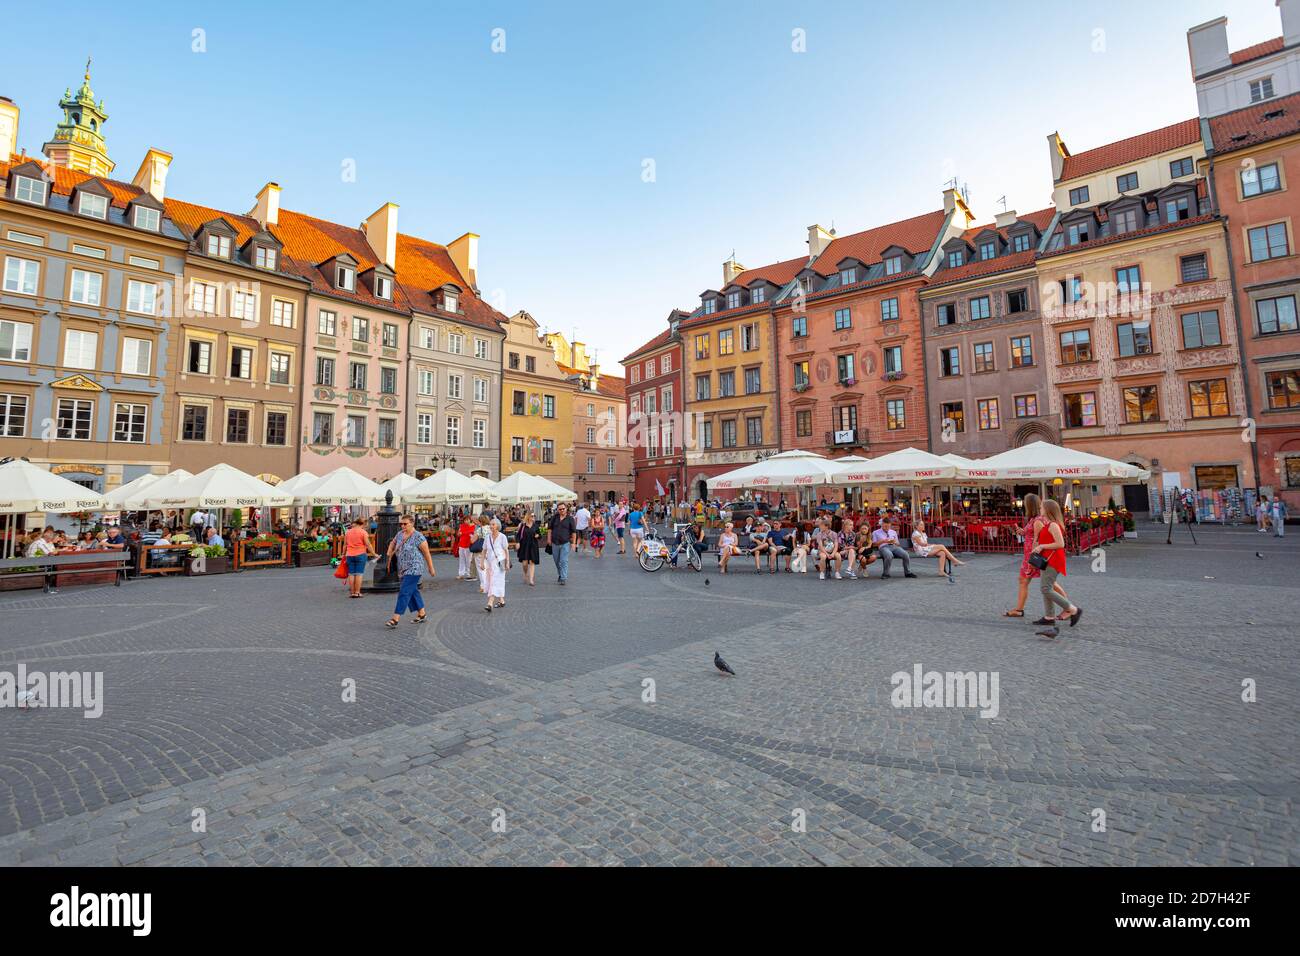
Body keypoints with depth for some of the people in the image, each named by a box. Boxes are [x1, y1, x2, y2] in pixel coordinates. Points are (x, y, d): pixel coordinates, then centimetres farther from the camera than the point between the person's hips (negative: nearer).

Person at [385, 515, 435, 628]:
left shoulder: (418, 537, -14)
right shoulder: (400, 534, 6)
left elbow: (427, 554, -10)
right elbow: (392, 543, 27)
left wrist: (431, 569, -6)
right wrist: (389, 554, 10)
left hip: (414, 569, -8)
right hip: (403, 569, 8)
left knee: (405, 592, -10)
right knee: (413, 591, 14)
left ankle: (396, 619, -9)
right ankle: (421, 614, 26)